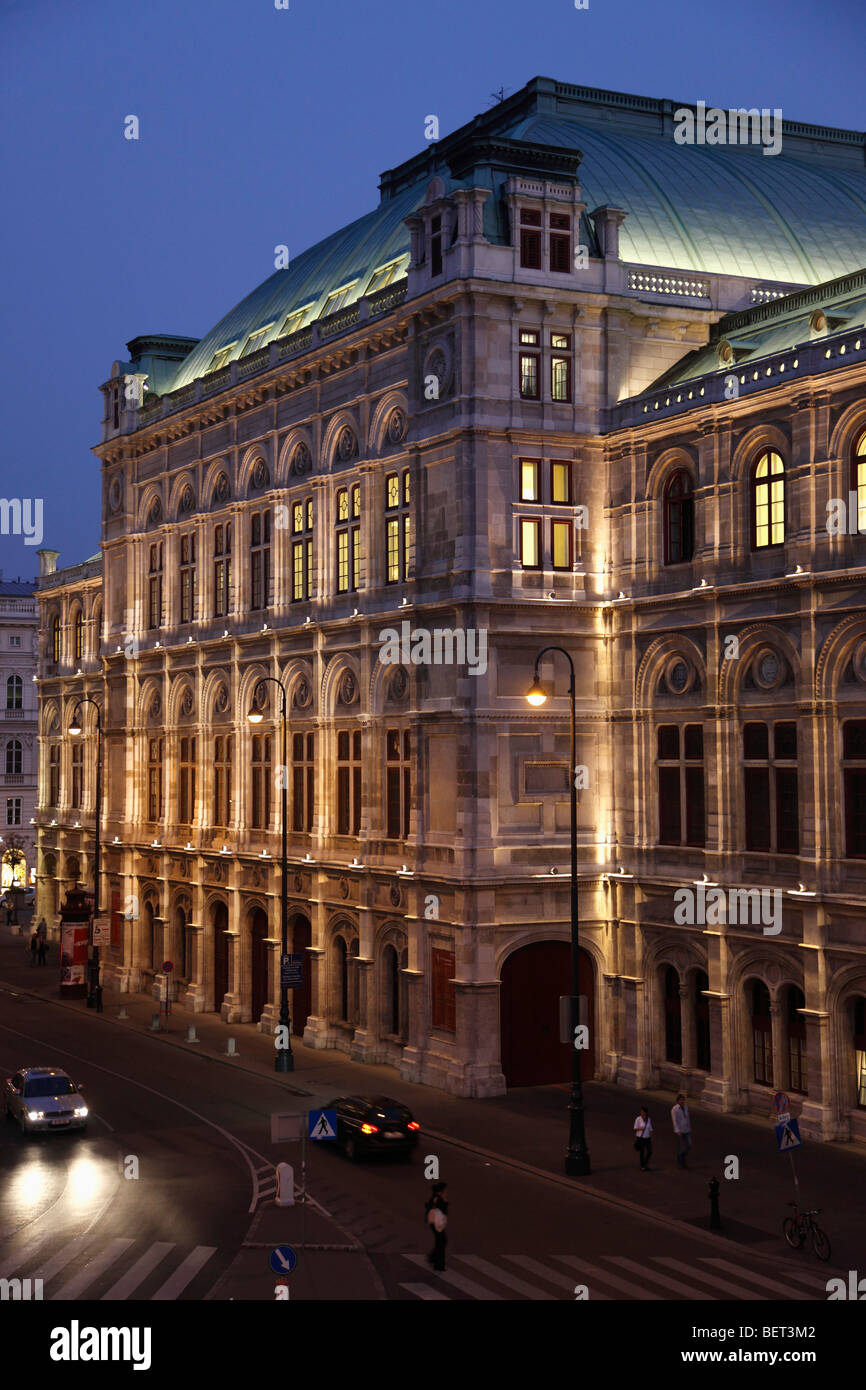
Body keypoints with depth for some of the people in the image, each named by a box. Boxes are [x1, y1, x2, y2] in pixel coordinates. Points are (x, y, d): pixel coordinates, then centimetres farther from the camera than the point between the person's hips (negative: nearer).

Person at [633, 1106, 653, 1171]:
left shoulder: (649, 1119, 4)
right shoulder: (638, 1119, -8)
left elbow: (650, 1129, 11)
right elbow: (635, 1129, -6)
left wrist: (651, 1138, 8)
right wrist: (639, 1128, -27)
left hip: (647, 1138, 4)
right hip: (640, 1138, -4)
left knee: (650, 1152, 0)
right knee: (641, 1152, 0)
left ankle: (646, 1164, 24)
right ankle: (642, 1166, 14)